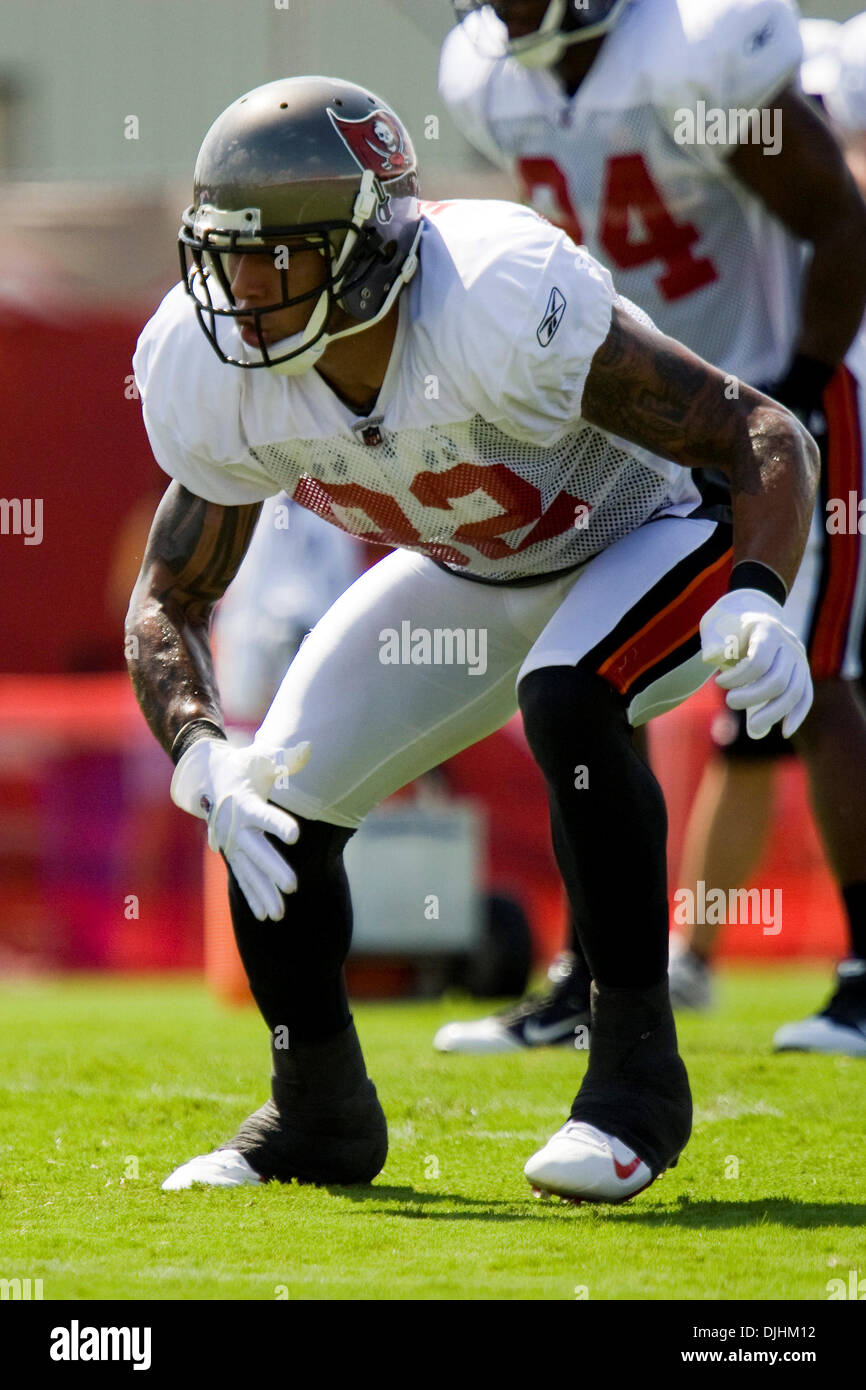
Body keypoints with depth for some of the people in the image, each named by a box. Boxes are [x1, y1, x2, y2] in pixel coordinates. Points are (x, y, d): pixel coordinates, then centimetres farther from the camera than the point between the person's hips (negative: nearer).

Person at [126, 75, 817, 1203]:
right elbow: (170, 600, -8)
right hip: (467, 580, 6)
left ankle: (638, 1068, -20)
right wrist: (205, 759, -29)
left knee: (564, 698, -36)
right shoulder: (215, 373, -21)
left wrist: (757, 603, -51)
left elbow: (764, 436, -32)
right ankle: (319, 1117, 21)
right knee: (276, 803, -5)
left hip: (645, 547, -6)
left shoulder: (499, 307, -39)